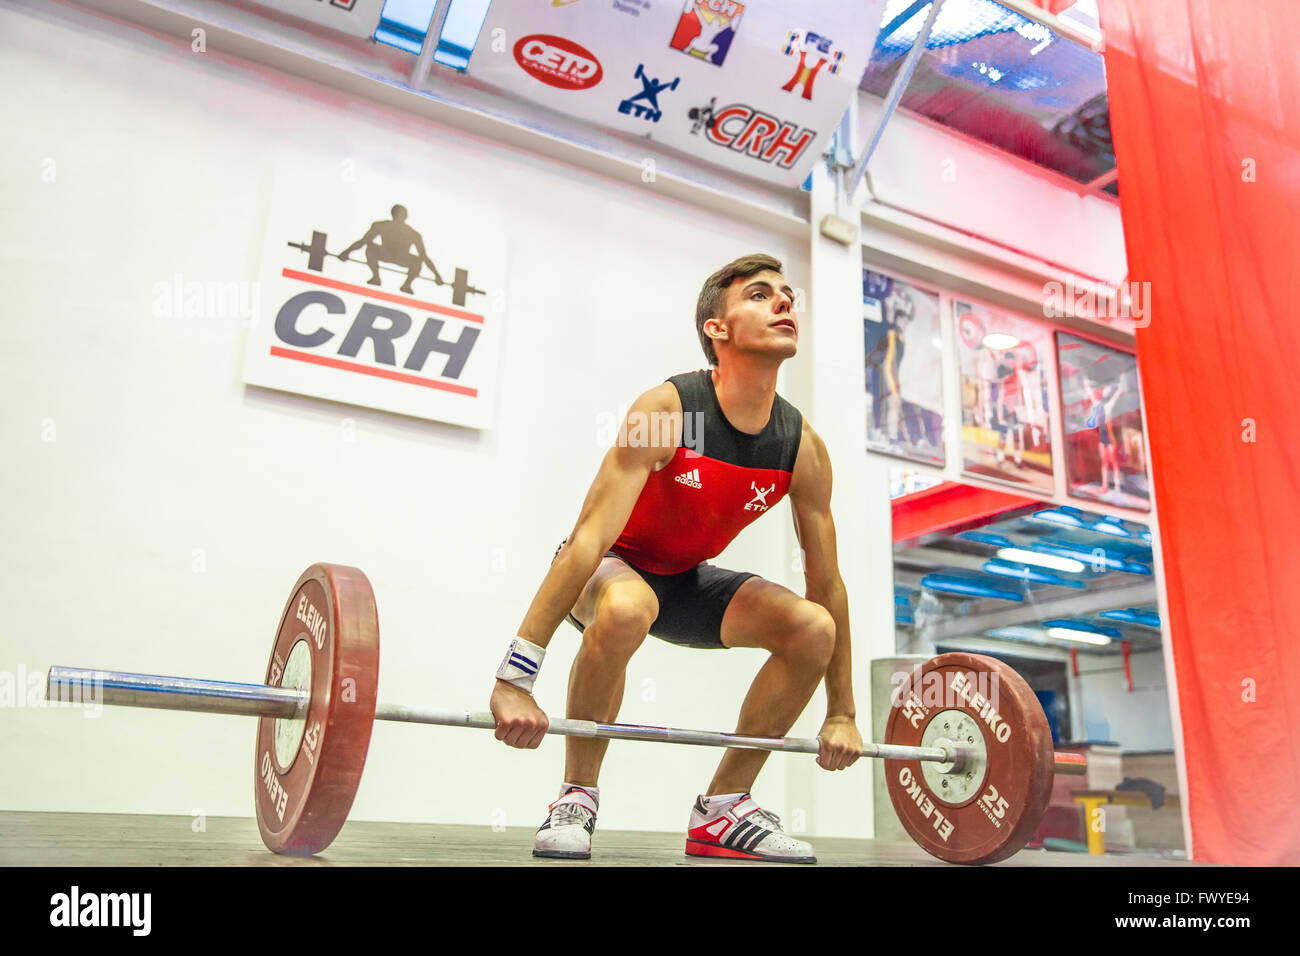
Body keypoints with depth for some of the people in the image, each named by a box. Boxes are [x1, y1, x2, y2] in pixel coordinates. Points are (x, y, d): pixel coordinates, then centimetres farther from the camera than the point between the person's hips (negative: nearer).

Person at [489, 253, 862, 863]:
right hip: (615, 567, -5)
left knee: (813, 626, -15)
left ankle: (722, 810, 0)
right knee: (625, 608, -39)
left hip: (687, 580, 5)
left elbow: (827, 582, -4)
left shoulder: (803, 448, -13)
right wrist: (515, 680, -39)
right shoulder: (667, 410, -28)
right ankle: (575, 800, -17)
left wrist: (841, 713, 0)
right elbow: (589, 539, -35)